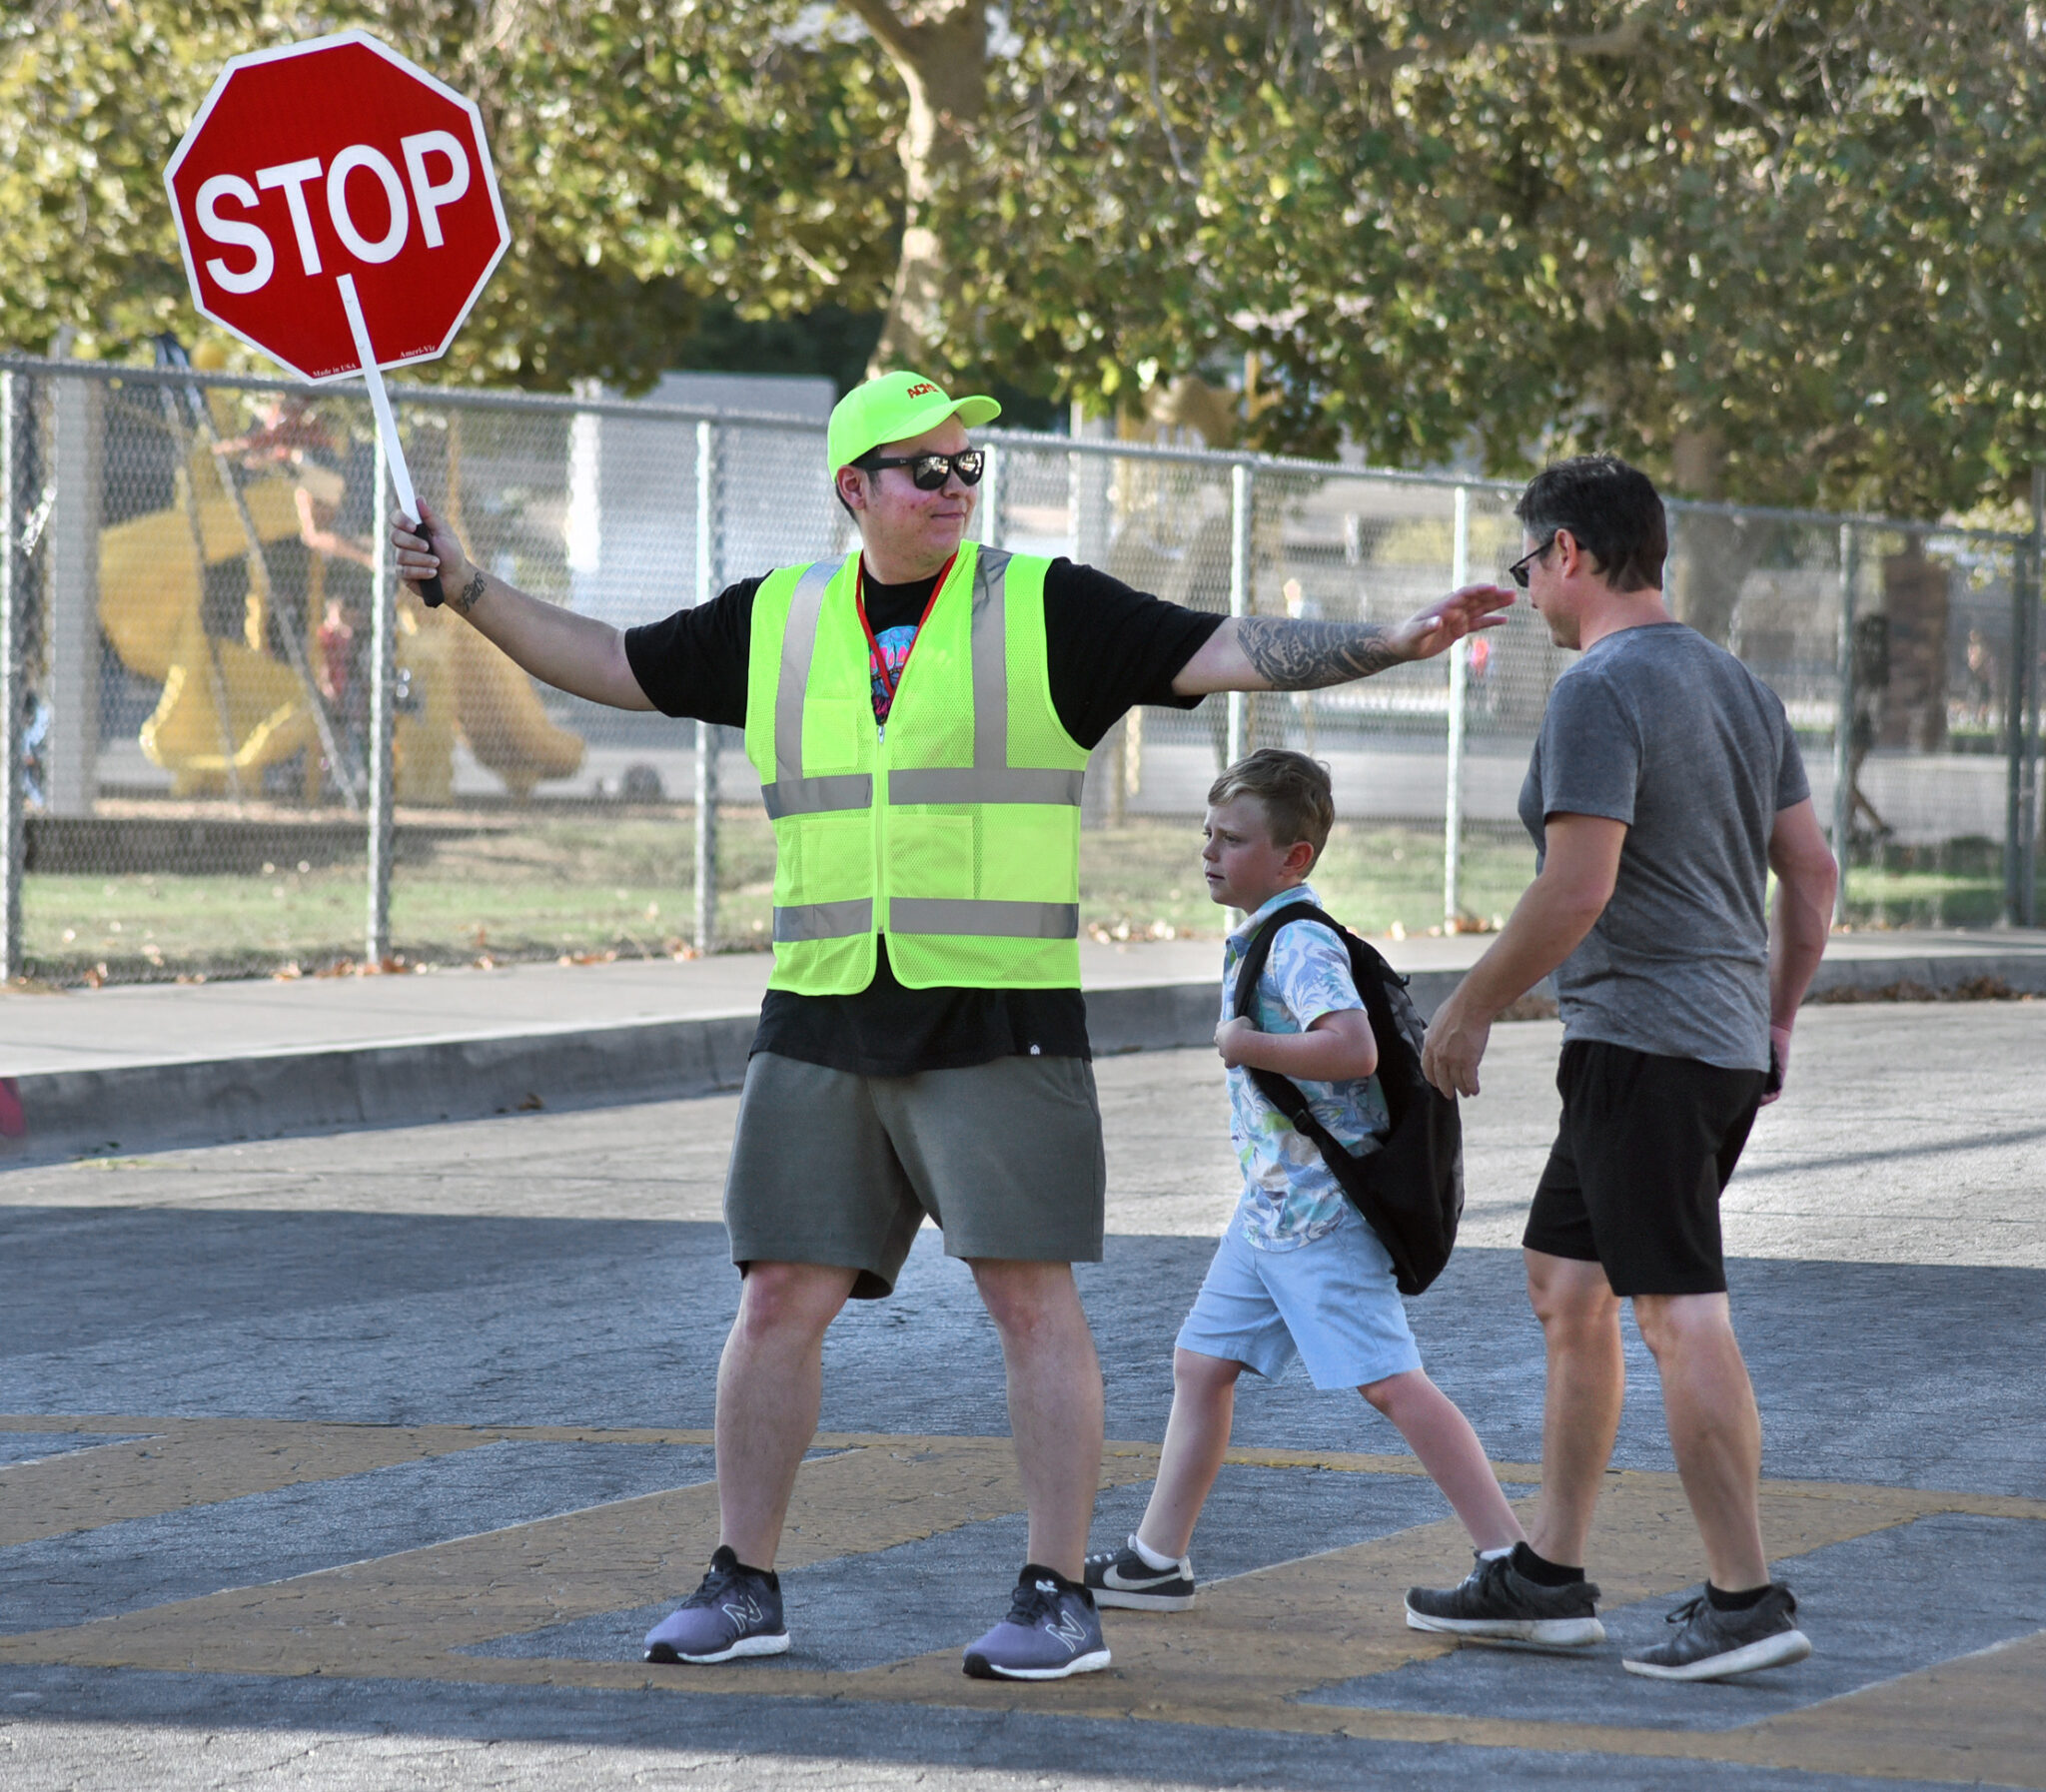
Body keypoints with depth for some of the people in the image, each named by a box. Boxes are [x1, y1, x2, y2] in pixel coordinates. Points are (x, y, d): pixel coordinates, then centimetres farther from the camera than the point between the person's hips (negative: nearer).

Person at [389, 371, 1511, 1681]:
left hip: (999, 1019, -3)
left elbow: (1230, 654, -4)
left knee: (1033, 1295, -5)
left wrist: (1395, 644, -14)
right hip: (821, 1022, 3)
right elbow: (611, 666, 21)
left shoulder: (1045, 610, 0)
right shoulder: (775, 624, 10)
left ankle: (1061, 1598, 1)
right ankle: (746, 1586, 15)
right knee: (783, 1295, 4)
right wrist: (467, 583, 16)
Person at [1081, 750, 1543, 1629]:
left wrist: (1245, 1045, -23)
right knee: (1201, 1363, 13)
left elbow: (1353, 1049, -32)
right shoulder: (1260, 937, 12)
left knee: (1390, 1382, -11)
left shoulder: (1301, 945, -18)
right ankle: (1156, 1561, 21)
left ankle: (1512, 1560, -11)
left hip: (1319, 1211, -11)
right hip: (1265, 1206, 11)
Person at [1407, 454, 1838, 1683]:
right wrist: (1777, 1020, 24)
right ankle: (1550, 1577, 20)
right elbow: (1811, 871, 16)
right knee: (1566, 1283, 17)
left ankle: (1747, 1598, -9)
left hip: (1642, 1039, -10)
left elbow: (1576, 892, -21)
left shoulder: (1602, 694, -15)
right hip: (1728, 1043, 10)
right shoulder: (1740, 687, 14)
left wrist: (1472, 1008, -10)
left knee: (1682, 1314, -9)